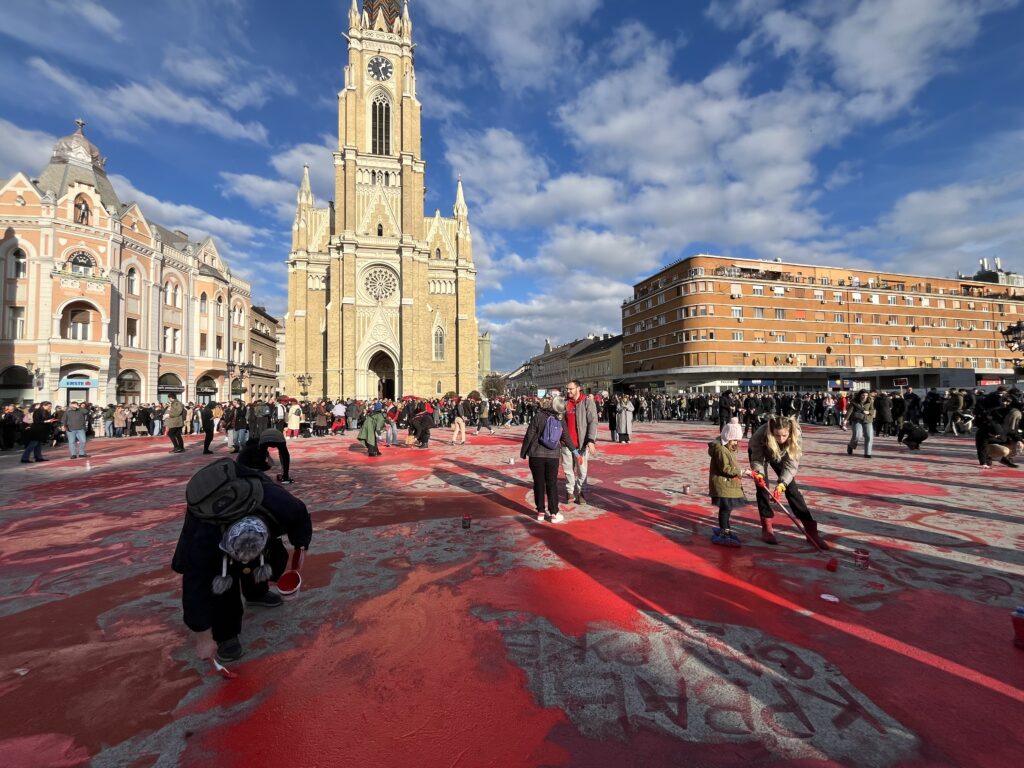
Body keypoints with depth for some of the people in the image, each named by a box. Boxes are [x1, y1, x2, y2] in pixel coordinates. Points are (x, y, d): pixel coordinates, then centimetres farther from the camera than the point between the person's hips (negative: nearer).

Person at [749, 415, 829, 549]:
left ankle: (811, 530, 2)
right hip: (760, 452, -2)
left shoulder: (794, 437, -36)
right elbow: (757, 460, -29)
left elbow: (791, 465, -34)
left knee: (791, 487, -4)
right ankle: (767, 528, -3)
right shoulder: (760, 435, -41)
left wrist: (782, 484, -47)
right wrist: (759, 474, -50)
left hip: (780, 454, 2)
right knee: (762, 485, -14)